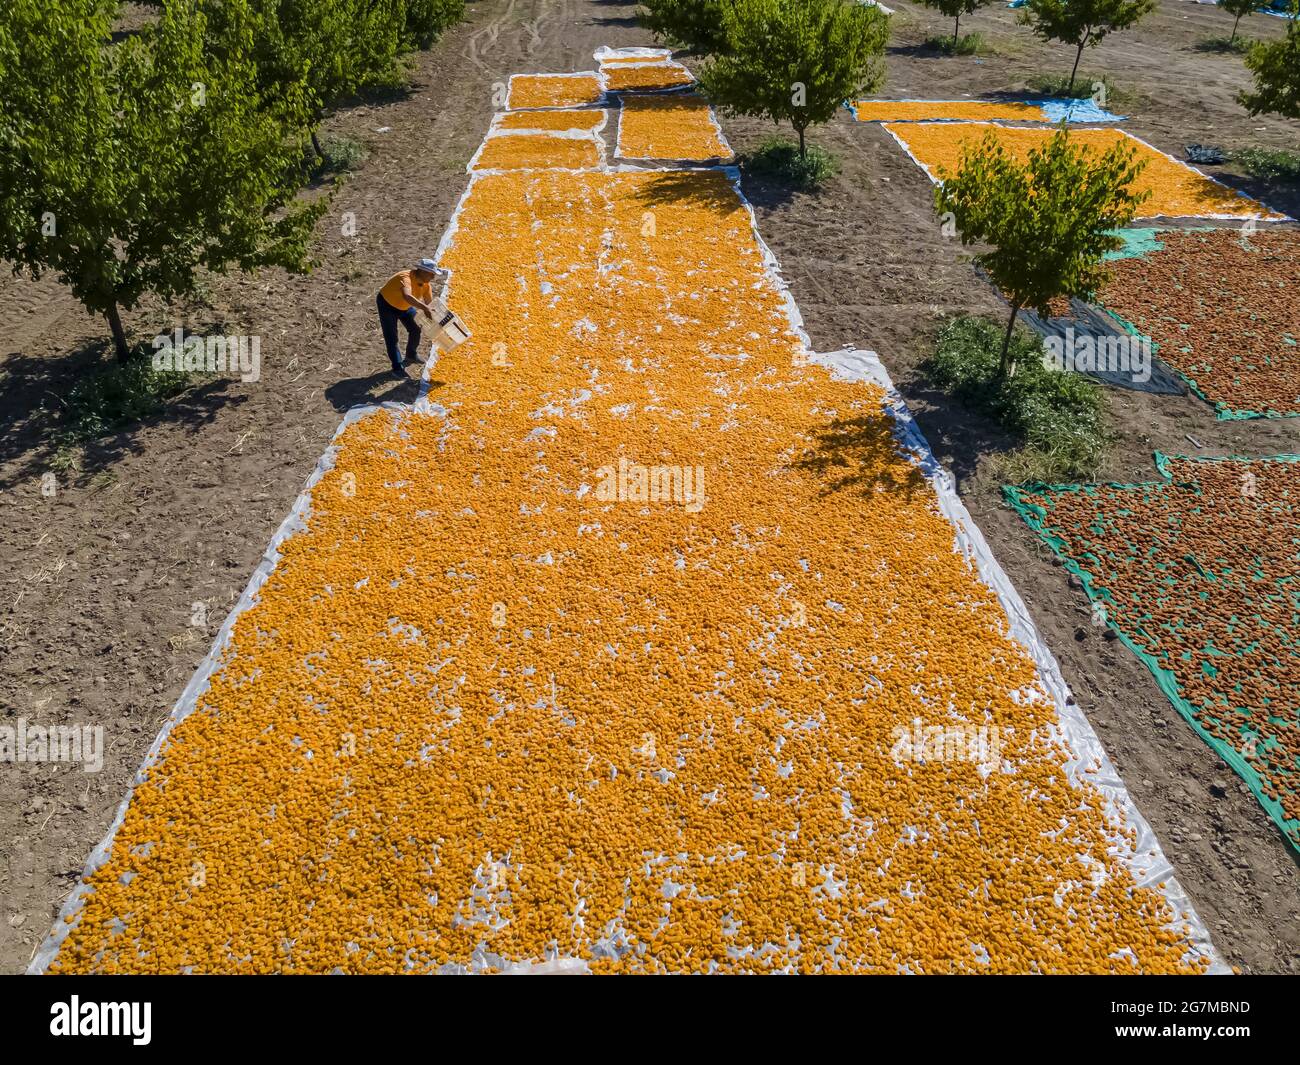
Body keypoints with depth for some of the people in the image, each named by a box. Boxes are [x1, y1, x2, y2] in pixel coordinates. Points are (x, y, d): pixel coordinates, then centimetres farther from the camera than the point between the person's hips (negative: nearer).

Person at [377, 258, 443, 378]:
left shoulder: (426, 283, -16)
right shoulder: (405, 278, -40)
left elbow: (429, 302, -7)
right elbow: (406, 296, -60)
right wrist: (424, 307, -65)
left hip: (405, 305, 7)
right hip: (387, 304, -7)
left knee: (415, 329, 11)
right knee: (391, 337, -10)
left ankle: (411, 355, 36)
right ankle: (397, 368, -7)